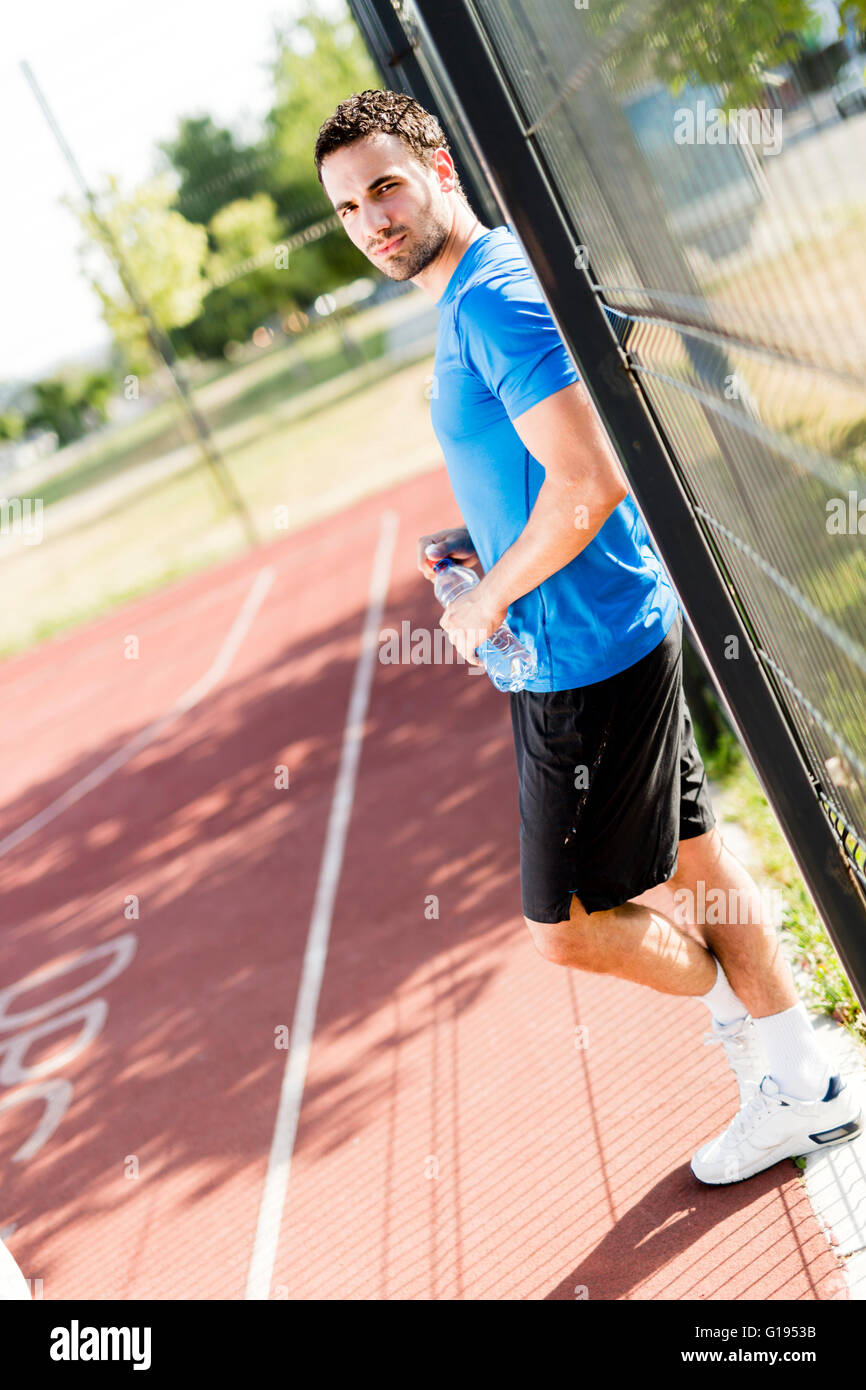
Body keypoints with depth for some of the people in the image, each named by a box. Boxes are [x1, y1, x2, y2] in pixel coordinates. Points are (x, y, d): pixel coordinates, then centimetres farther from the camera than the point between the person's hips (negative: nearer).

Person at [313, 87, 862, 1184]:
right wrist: (480, 544, 10)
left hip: (584, 660, -10)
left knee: (567, 928, 3)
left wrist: (489, 599, -16)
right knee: (692, 867, 18)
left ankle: (737, 1003, 30)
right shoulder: (474, 293, 13)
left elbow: (590, 484, -29)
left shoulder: (493, 294, -19)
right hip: (624, 632, 10)